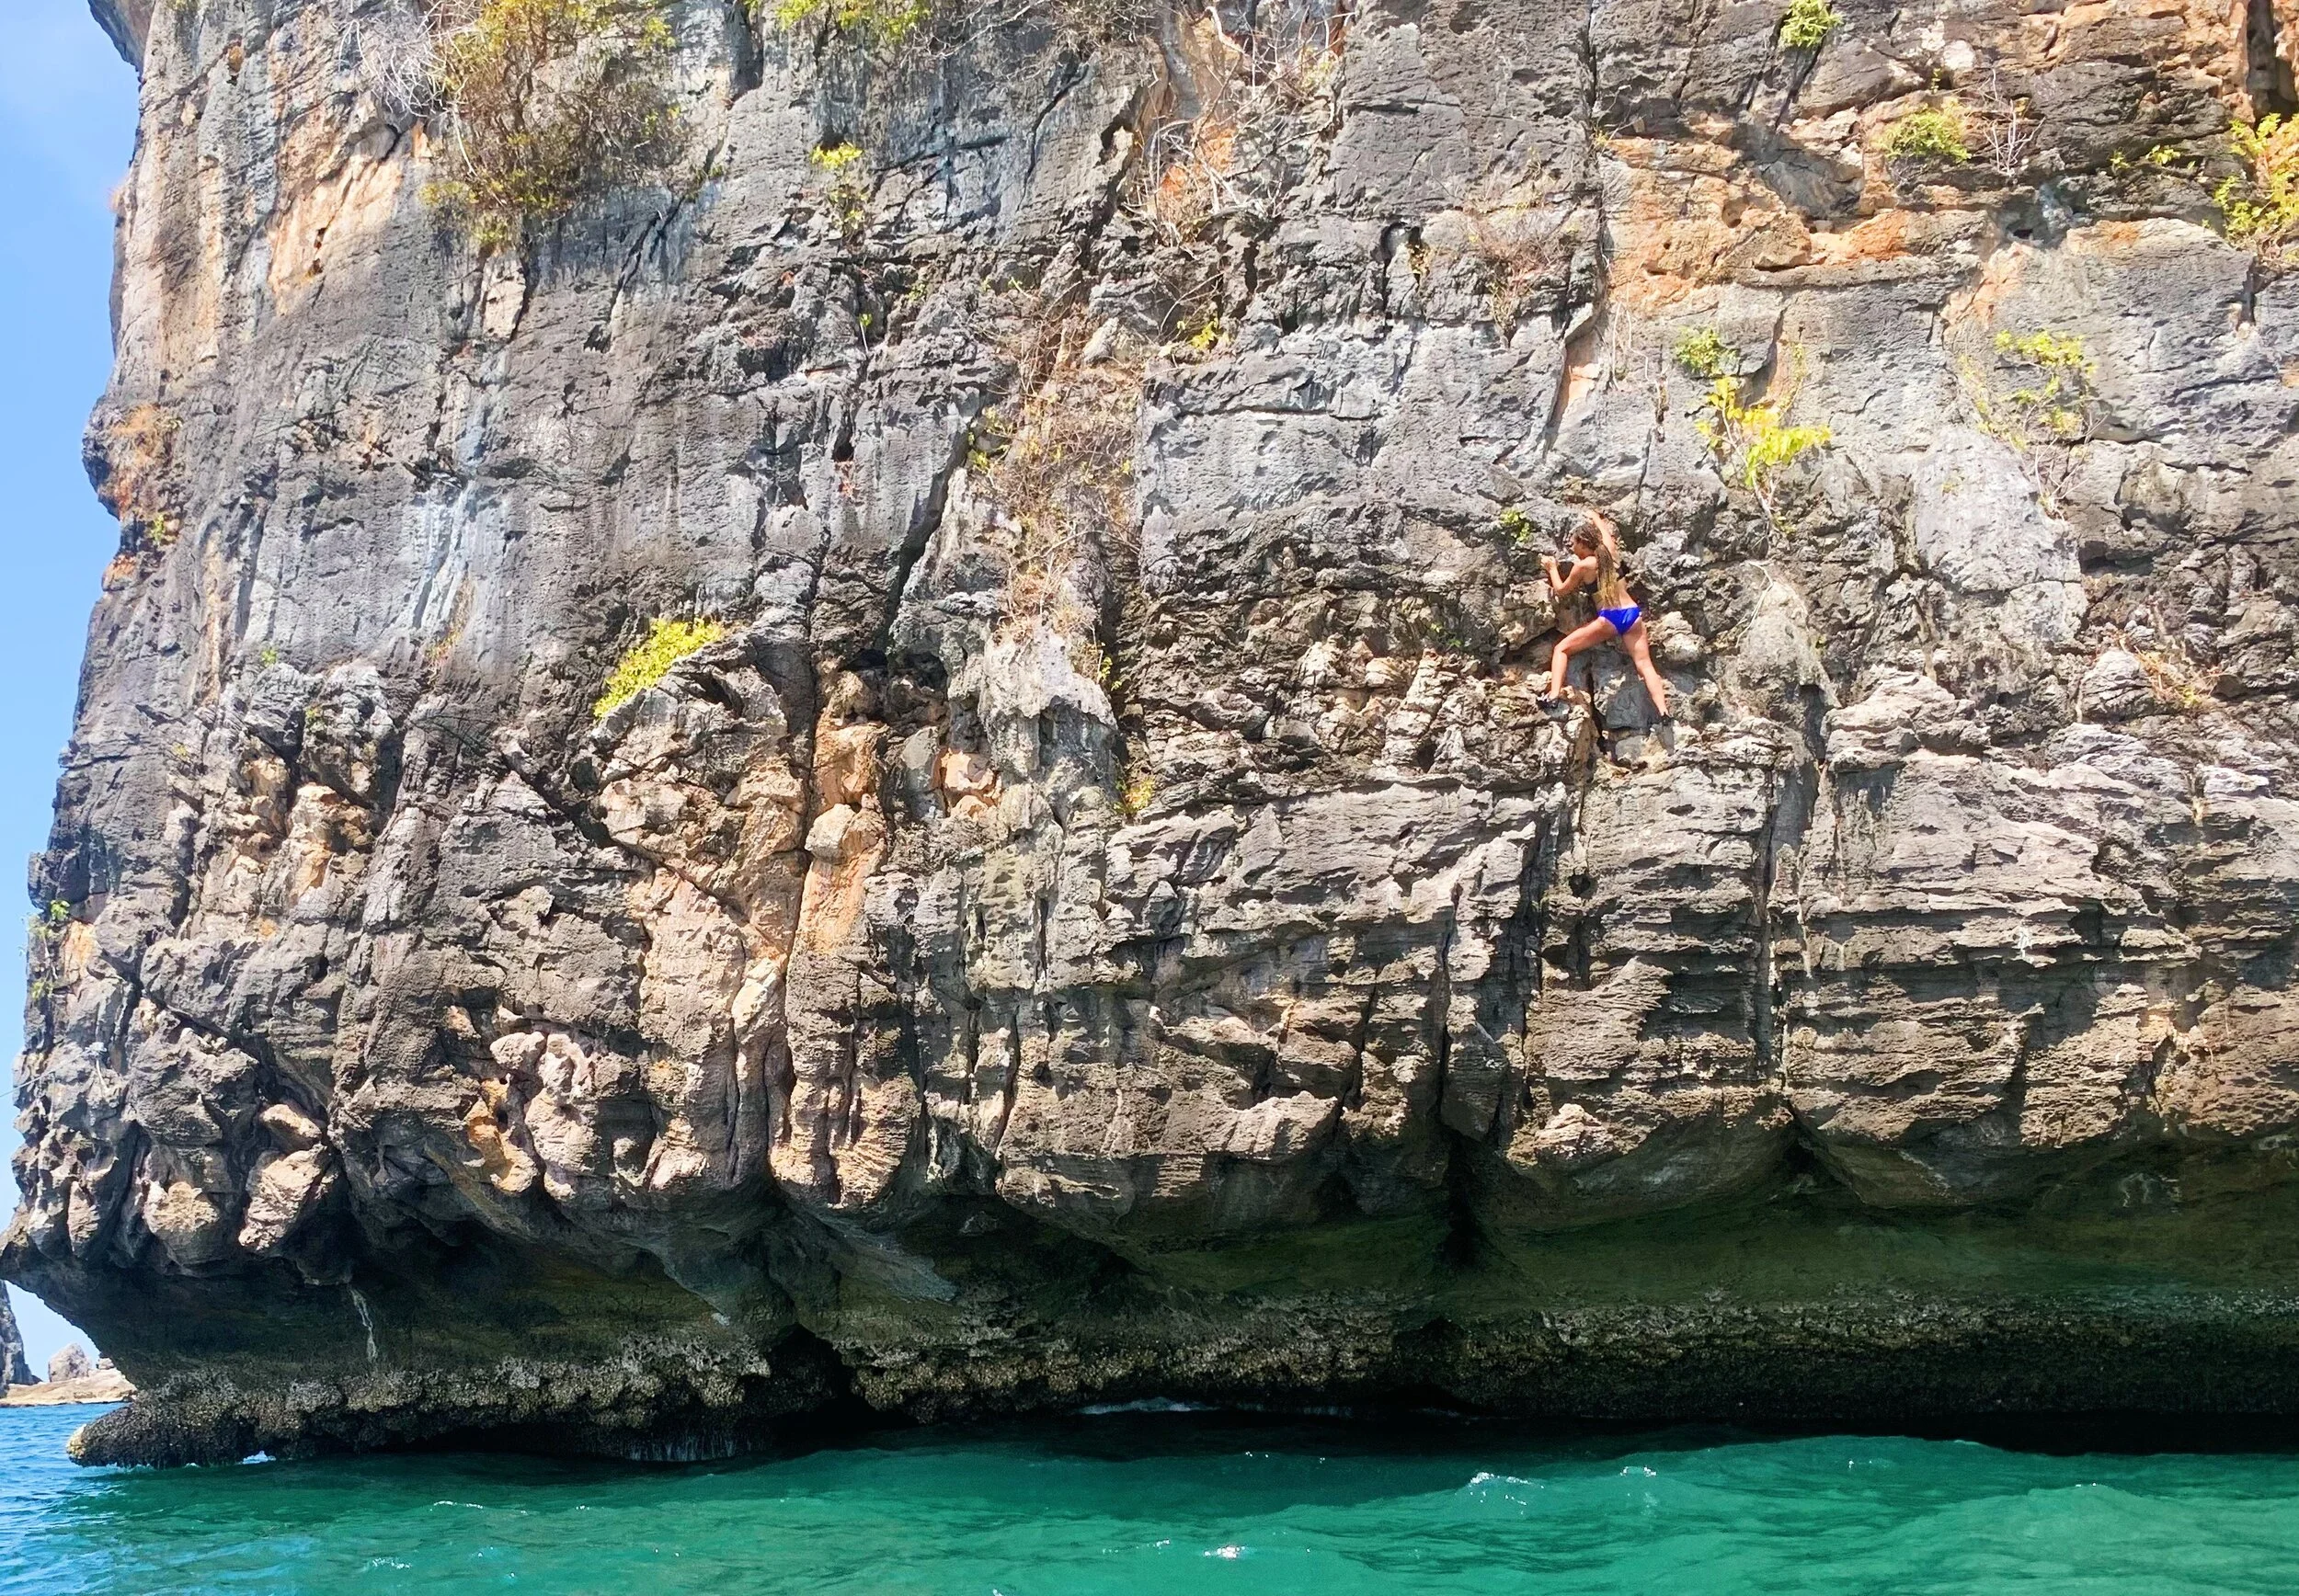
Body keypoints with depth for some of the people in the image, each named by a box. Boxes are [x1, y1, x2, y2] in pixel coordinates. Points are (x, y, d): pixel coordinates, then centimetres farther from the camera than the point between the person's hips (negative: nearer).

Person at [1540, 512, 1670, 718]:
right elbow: (1606, 532, 33)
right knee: (1645, 665, 1)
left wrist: (1552, 568, 26)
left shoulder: (1583, 566, -4)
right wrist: (1596, 518, 52)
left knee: (1562, 649, 4)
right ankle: (1663, 711, -12)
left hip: (1608, 619, -5)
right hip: (1632, 614, 5)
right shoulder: (1610, 551, 8)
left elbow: (1561, 590, 11)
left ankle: (1554, 694, -13)